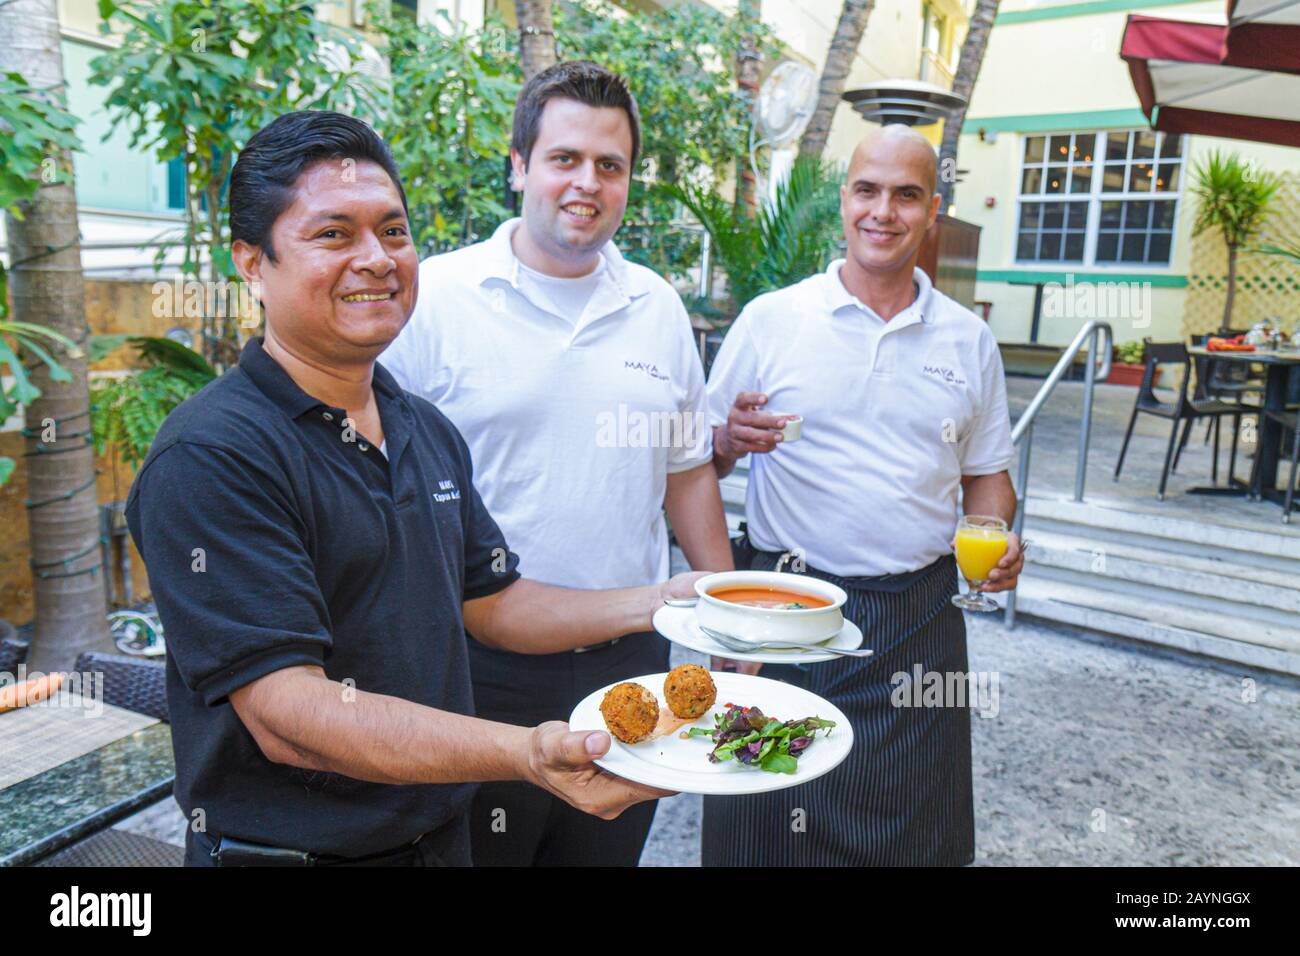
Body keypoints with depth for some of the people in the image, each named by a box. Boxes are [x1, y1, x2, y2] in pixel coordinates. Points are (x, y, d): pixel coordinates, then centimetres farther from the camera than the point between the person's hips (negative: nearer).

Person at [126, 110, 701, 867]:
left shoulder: (430, 432, 4)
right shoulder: (211, 456, -20)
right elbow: (285, 716, -26)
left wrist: (662, 602, -1)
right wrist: (526, 754, -37)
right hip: (289, 847, -6)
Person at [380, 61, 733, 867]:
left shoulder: (658, 307, 7)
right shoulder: (435, 296, -8)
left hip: (628, 658, 5)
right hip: (487, 669, -4)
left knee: (608, 848, 20)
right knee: (479, 845, 12)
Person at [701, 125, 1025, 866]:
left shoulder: (970, 340, 8)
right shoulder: (770, 319, -1)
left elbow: (986, 473, 16)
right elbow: (700, 461, 3)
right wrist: (732, 440, -19)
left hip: (919, 617, 3)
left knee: (911, 831, 14)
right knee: (770, 825, 7)